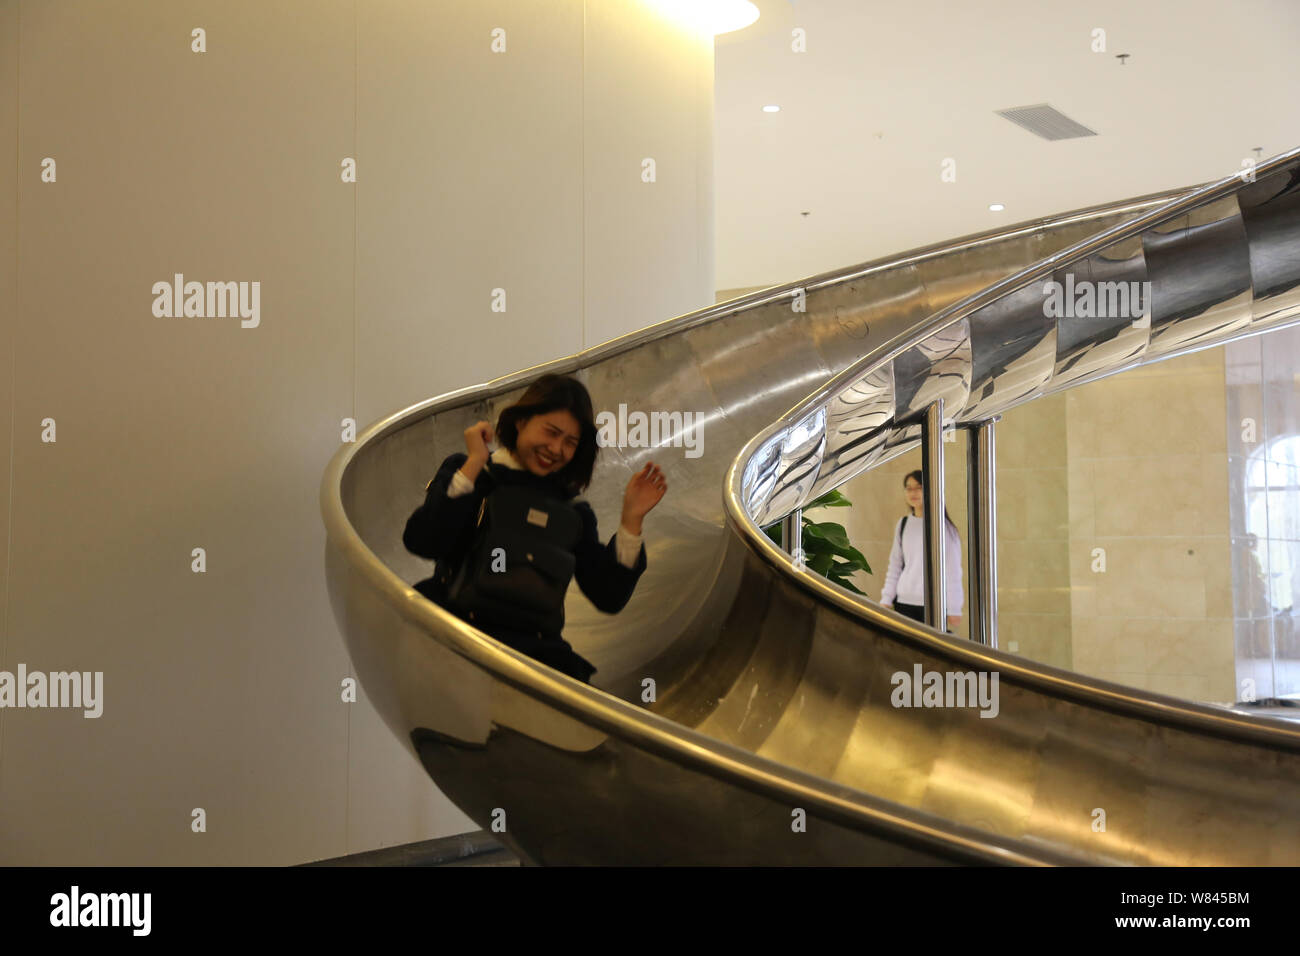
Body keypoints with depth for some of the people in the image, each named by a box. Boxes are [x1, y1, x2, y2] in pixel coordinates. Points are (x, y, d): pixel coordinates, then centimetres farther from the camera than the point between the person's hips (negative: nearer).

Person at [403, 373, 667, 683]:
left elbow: (610, 598, 14)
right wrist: (474, 466, -4)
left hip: (536, 647, 2)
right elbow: (420, 543, -5)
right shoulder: (464, 472, 13)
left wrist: (631, 520, 6)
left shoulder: (573, 511, 21)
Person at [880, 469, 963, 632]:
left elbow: (953, 571, -3)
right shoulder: (903, 524, 11)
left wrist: (954, 609, -6)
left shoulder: (943, 526, -3)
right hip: (904, 603, 4)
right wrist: (886, 599, 9)